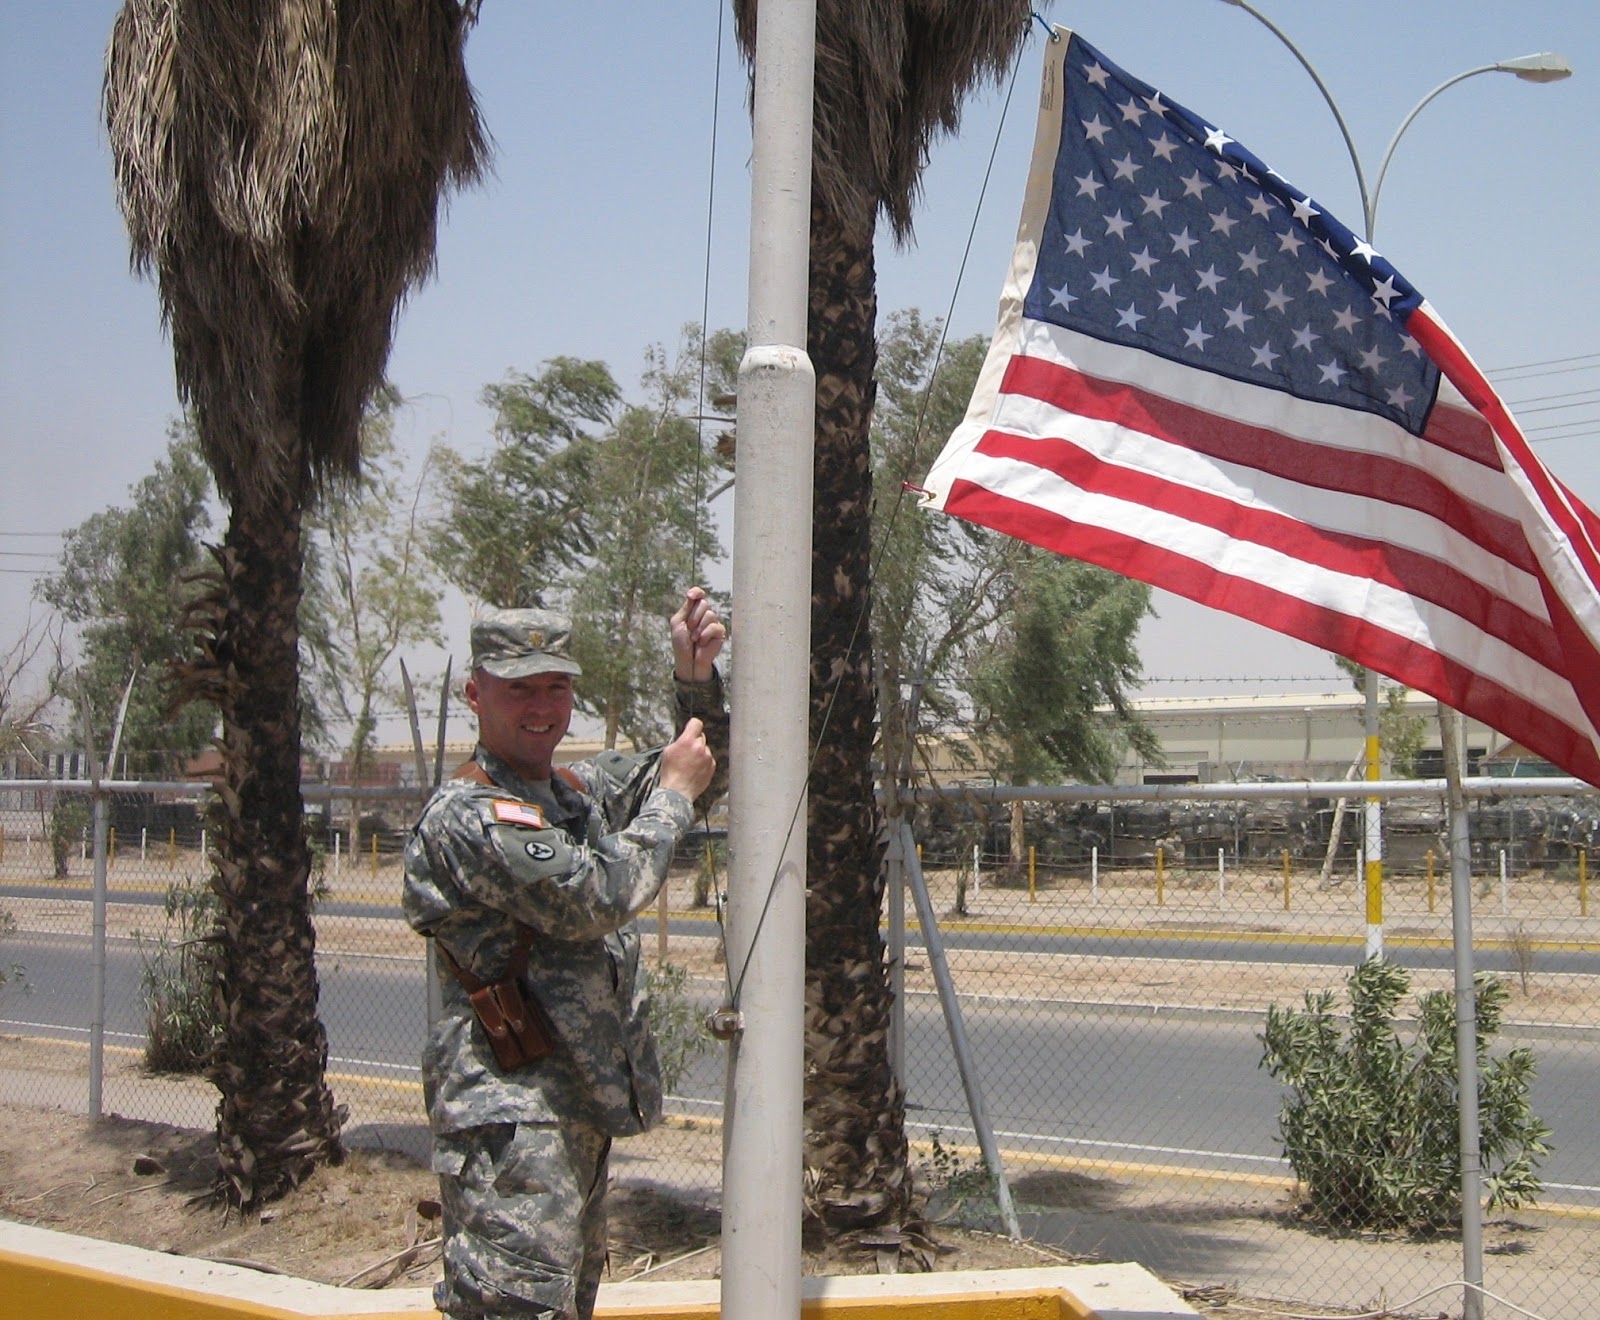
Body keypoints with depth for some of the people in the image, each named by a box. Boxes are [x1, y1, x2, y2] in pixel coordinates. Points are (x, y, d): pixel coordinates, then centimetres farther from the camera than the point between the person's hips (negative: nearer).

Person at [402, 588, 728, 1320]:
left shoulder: (581, 789, 12)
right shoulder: (466, 816, -15)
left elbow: (704, 771, 22)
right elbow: (596, 897, -23)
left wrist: (696, 679, 4)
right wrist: (671, 796, -10)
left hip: (580, 1113, 10)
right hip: (511, 1117, -9)